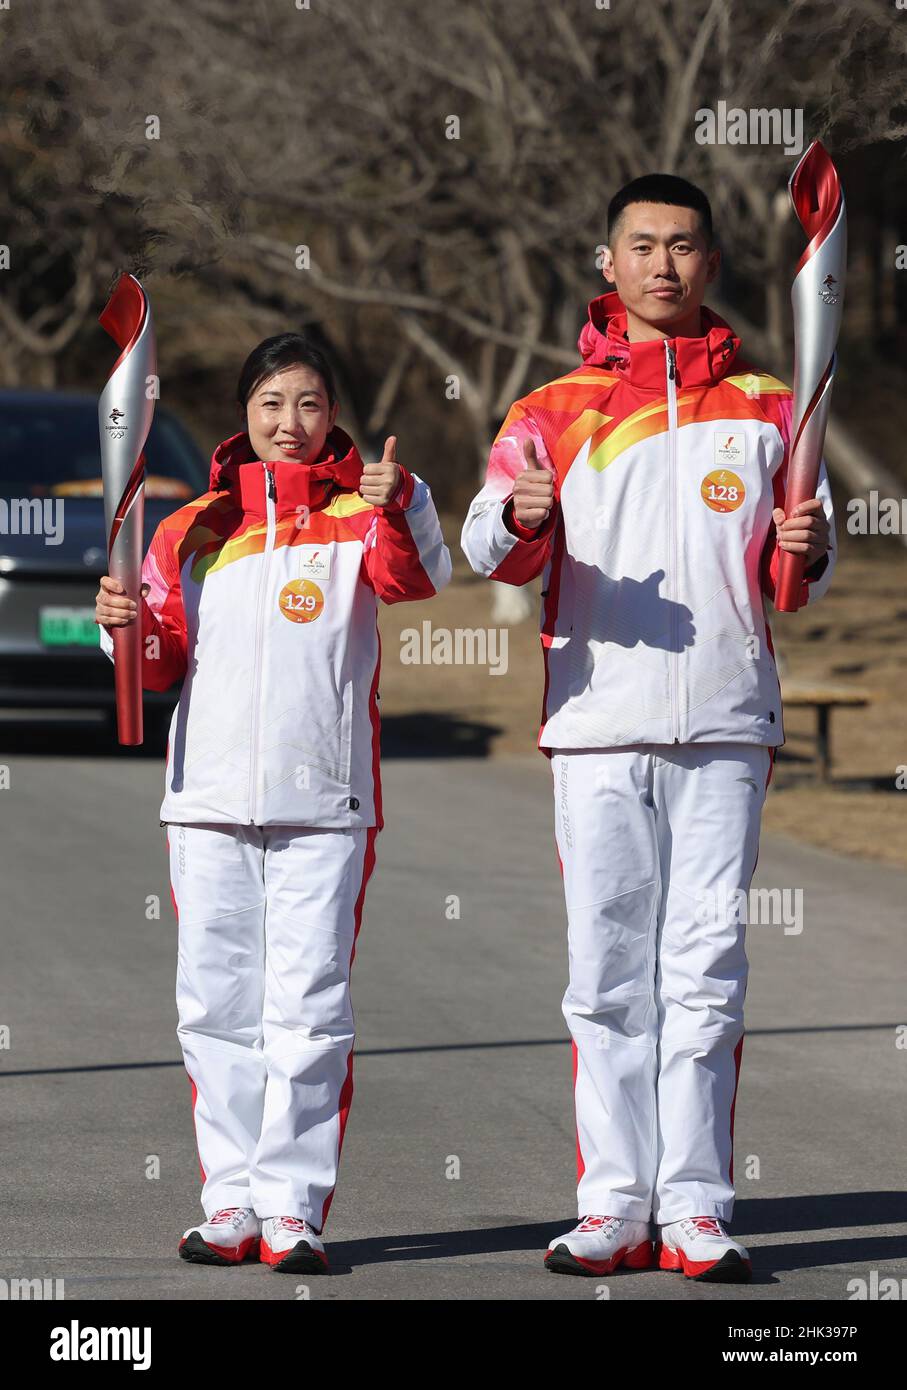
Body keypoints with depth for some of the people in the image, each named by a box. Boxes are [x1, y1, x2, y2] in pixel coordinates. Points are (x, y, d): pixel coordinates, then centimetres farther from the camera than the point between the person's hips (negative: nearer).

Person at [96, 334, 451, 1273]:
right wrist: (132, 625, -7)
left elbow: (412, 579, -18)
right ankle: (230, 1202, 11)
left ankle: (293, 1206, -1)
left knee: (309, 1005, -5)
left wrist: (399, 508, -38)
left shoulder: (360, 517, 4)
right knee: (216, 1006, 4)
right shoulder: (194, 530, 13)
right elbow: (163, 664, 15)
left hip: (324, 805, -3)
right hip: (209, 799, 3)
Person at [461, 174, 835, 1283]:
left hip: (724, 728, 0)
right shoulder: (558, 409, 9)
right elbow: (494, 551, -2)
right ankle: (615, 1207, 5)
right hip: (598, 725, 0)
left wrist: (804, 553, -11)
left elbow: (793, 584, 12)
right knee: (608, 971, 0)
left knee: (706, 966, -2)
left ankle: (695, 1210, 1)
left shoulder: (764, 407, 11)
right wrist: (518, 523, -24)